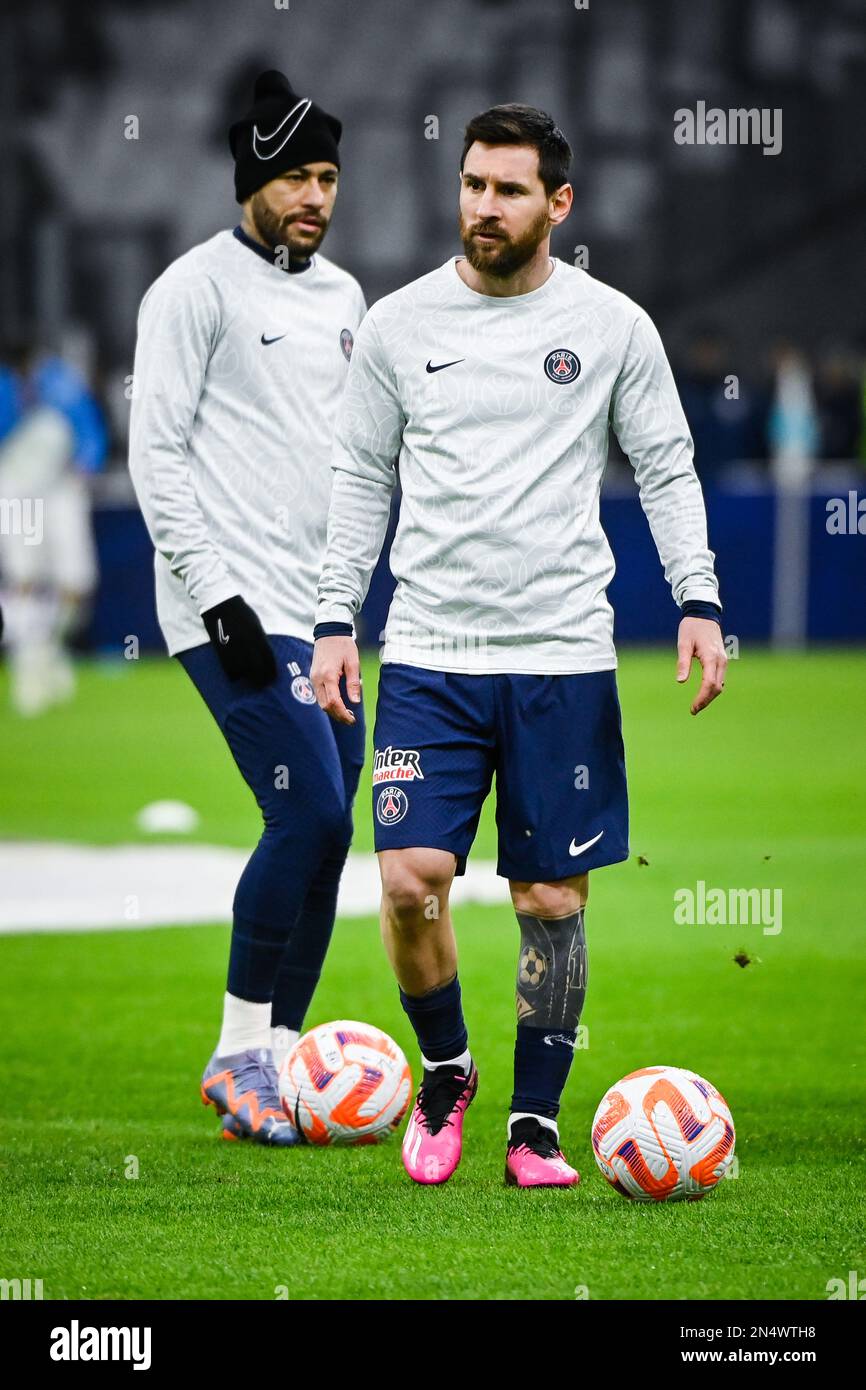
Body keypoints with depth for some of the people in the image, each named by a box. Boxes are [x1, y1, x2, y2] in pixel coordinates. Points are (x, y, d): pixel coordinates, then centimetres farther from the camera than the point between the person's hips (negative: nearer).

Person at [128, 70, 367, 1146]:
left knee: (325, 832, 4)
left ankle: (280, 1055, 12)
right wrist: (218, 595, -17)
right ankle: (237, 1058, -5)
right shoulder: (198, 288, -8)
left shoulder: (342, 296, 15)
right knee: (311, 817, -15)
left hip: (318, 610, 8)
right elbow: (155, 450, -11)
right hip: (236, 609, -8)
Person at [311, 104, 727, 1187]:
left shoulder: (613, 326, 2)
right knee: (410, 880, -11)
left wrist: (697, 601, -4)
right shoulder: (399, 324, 4)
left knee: (553, 899, 2)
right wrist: (335, 620, 4)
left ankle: (536, 1126, 14)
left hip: (563, 660, 0)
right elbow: (360, 479, 10)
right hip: (428, 654, 0)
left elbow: (666, 471, 7)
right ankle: (444, 1074, 14)